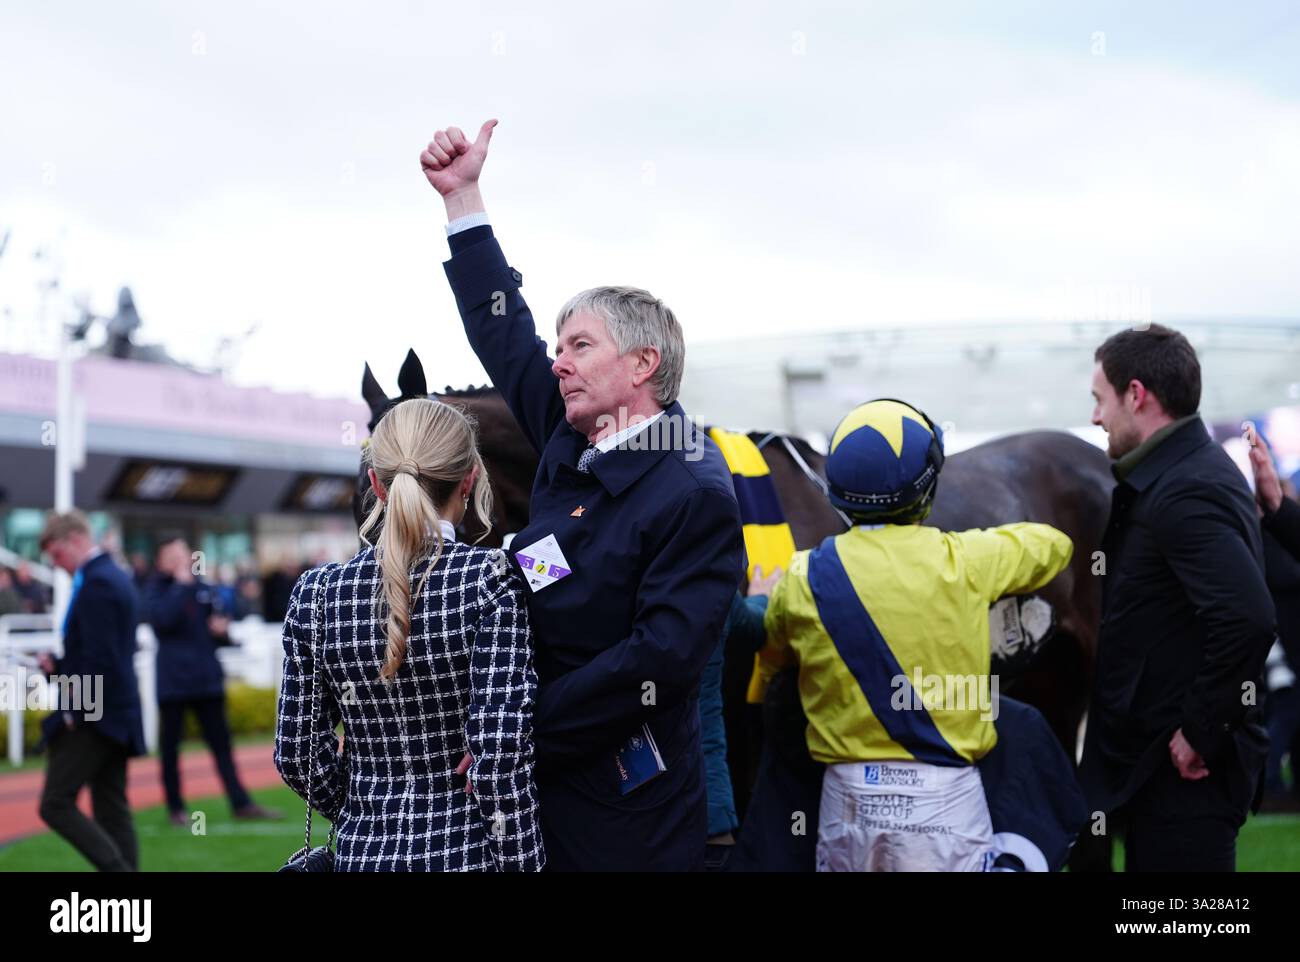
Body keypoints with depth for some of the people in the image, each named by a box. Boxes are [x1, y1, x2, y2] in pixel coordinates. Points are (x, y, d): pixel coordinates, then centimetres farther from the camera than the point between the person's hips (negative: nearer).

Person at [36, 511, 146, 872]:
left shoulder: (96, 584, -16)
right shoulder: (115, 576, 15)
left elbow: (99, 658, -22)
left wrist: (75, 711, -17)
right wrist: (59, 663, 9)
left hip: (92, 716, -10)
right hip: (114, 714, 10)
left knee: (56, 805, -6)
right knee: (111, 811, 9)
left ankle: (119, 869, -12)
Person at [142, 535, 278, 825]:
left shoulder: (201, 587, 11)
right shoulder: (155, 589, -2)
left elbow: (216, 623, 20)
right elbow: (163, 618, -22)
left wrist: (222, 629, -3)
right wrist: (181, 583, -17)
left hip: (207, 679, 4)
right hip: (172, 680, -4)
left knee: (221, 743, 4)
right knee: (170, 746, 4)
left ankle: (241, 803, 3)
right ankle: (175, 808, 13)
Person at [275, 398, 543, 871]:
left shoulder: (317, 592, 0)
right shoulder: (489, 579, -11)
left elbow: (296, 753, 4)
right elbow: (500, 750, -17)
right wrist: (521, 864, -9)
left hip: (364, 852, 4)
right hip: (467, 853, -4)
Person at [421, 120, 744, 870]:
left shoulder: (695, 496, -15)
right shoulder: (572, 445, 6)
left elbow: (664, 656, -23)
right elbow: (502, 330, 18)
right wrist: (463, 194, 20)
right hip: (538, 791, 7)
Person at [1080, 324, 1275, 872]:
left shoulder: (1185, 493, -19)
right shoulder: (1189, 473, 12)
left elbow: (1246, 619, -32)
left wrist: (1201, 733, -22)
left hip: (1185, 770, -10)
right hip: (1154, 761, 10)